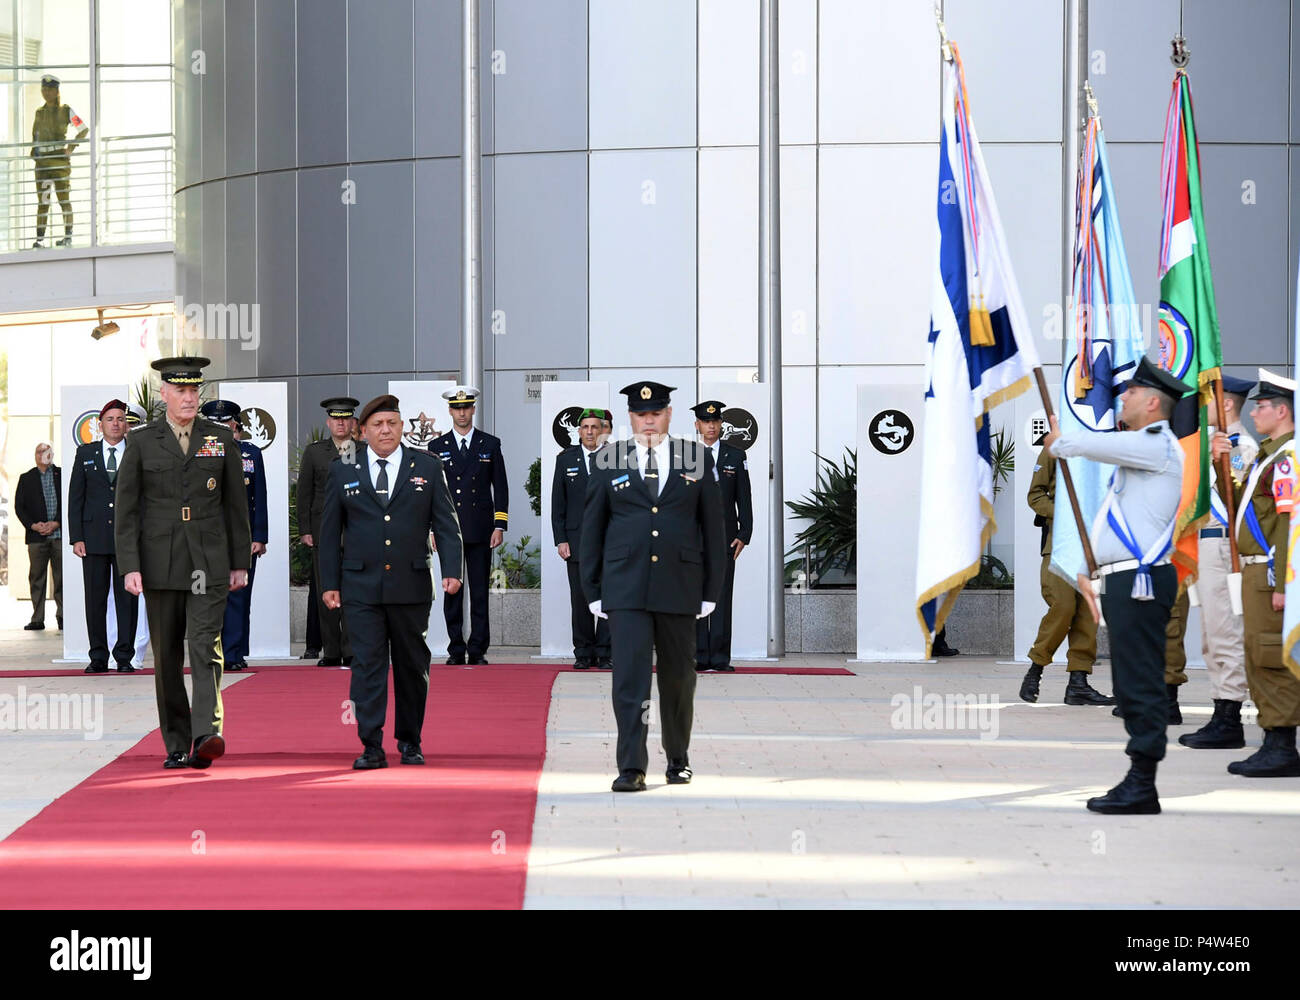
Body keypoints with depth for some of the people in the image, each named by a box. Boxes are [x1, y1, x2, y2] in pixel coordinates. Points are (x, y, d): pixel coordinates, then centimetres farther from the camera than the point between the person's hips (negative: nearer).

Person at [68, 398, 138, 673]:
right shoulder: (85, 454, 10)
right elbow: (75, 498, 8)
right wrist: (76, 537, -1)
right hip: (94, 538, 1)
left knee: (127, 597, -2)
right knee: (95, 598, 1)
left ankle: (124, 657, 3)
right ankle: (98, 657, 8)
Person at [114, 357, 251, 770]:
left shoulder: (221, 440, 7)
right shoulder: (142, 442, 3)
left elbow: (236, 505, 11)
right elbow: (126, 509, 1)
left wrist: (240, 562, 9)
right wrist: (130, 566, -7)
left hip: (209, 564, 0)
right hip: (160, 563, 1)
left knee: (206, 648, -14)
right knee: (167, 657, 5)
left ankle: (207, 736, -26)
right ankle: (176, 746, 13)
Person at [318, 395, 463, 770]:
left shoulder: (427, 467, 6)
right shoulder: (342, 471, 7)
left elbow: (445, 523, 4)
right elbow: (330, 531, 8)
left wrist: (451, 570, -7)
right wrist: (330, 583, 3)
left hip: (411, 585, 1)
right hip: (360, 585, -1)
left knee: (412, 666, 8)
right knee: (367, 665, -6)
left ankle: (410, 742, 20)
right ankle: (372, 748, -6)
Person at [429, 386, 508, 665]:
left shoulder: (490, 445, 8)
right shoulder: (437, 447, 9)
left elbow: (500, 488, 7)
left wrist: (500, 526, -1)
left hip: (480, 531, 0)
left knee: (480, 592, -1)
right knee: (452, 592, 1)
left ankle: (478, 650, 3)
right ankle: (456, 649, 6)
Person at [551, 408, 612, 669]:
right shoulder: (565, 459, 8)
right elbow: (557, 503, 7)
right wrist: (560, 539, -1)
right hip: (577, 539, 1)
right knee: (580, 599, 1)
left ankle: (604, 653, 3)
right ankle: (584, 654, 8)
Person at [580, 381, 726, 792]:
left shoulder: (697, 458, 6)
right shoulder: (609, 461, 5)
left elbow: (713, 529, 7)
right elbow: (591, 530, 8)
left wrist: (711, 590, 3)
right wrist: (593, 592, 3)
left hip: (679, 588, 1)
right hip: (625, 588, -1)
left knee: (678, 677, 10)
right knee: (630, 676, -10)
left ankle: (678, 760, 27)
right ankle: (632, 769, -11)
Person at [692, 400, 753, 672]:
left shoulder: (736, 456, 9)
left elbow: (744, 499, 8)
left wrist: (744, 535, -2)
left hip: (725, 535, 0)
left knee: (722, 596, -2)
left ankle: (720, 657, 0)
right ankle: (699, 657, 3)